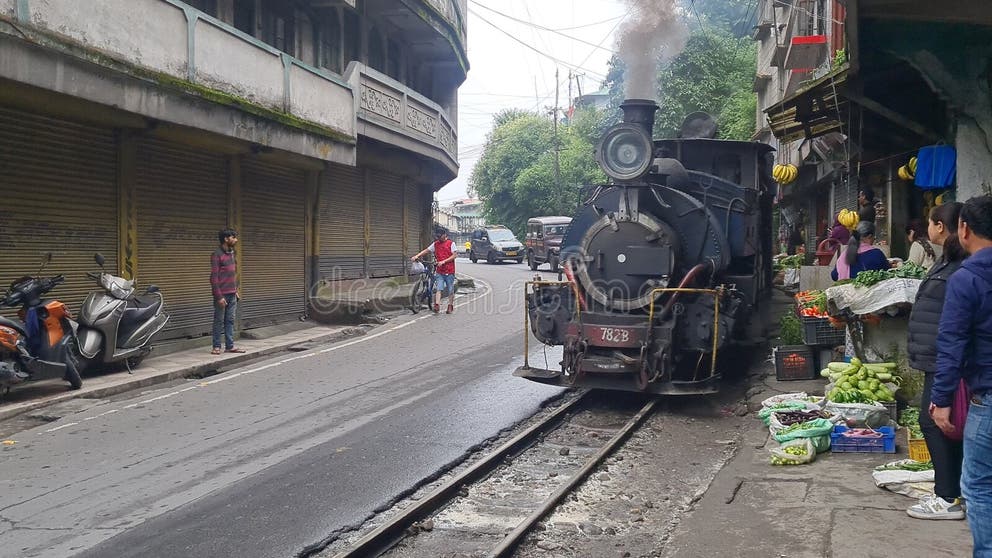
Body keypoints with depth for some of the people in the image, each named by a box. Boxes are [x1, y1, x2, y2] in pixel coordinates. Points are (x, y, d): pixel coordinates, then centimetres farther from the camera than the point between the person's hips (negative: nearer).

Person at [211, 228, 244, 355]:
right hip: (222, 295, -7)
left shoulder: (231, 253, 13)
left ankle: (230, 345, 13)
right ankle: (217, 346, 8)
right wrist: (219, 296, -18)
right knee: (219, 321, 1)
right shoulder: (217, 255, -12)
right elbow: (214, 277, -15)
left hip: (232, 294, 7)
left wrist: (236, 291, 15)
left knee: (230, 321, 9)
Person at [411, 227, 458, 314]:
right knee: (438, 289, -10)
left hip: (449, 271, -3)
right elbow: (426, 250, 6)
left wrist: (443, 261, -18)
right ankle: (437, 305, -17)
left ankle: (450, 306, 16)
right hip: (440, 271, 3)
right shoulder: (435, 244, 10)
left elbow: (455, 255, -9)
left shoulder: (451, 243, -2)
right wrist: (416, 256, -9)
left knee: (450, 290, 5)